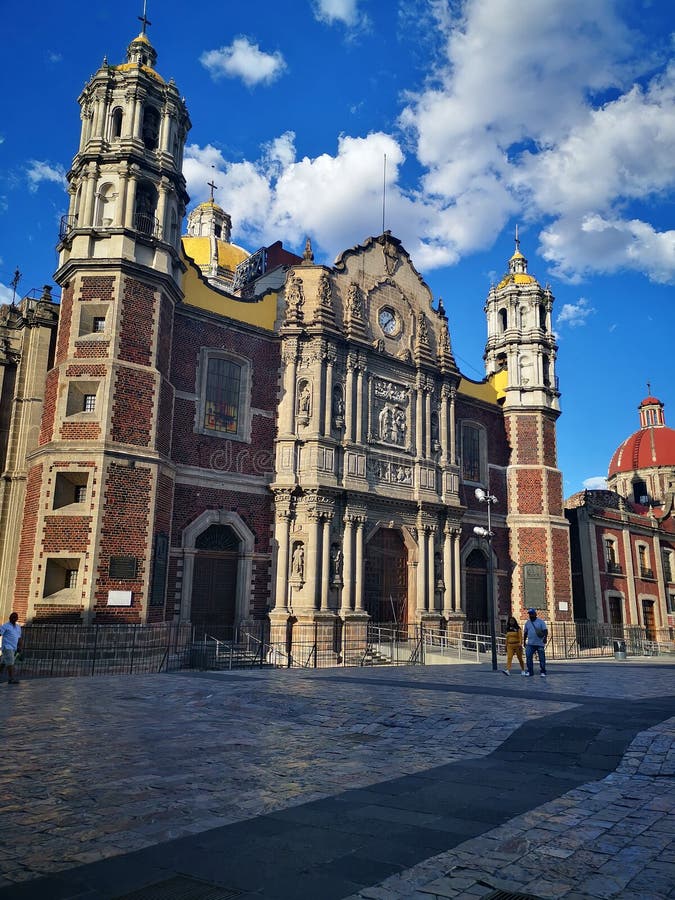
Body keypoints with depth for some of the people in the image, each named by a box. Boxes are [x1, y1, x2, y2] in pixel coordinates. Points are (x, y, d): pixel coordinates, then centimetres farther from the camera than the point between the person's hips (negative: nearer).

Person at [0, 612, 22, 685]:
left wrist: (19, 647, 9)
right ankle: (11, 679, -13)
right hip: (7, 647, -7)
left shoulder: (18, 627, 15)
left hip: (13, 648, 7)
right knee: (10, 663, -12)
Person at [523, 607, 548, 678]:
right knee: (528, 656, -6)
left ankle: (543, 672, 9)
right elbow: (525, 633, 20)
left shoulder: (541, 621, 0)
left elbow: (545, 630, -8)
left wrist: (545, 637, -25)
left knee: (542, 658, 0)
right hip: (530, 644, 3)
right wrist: (524, 641, 18)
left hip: (540, 643, -3)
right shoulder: (527, 623, 14)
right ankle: (530, 671, 2)